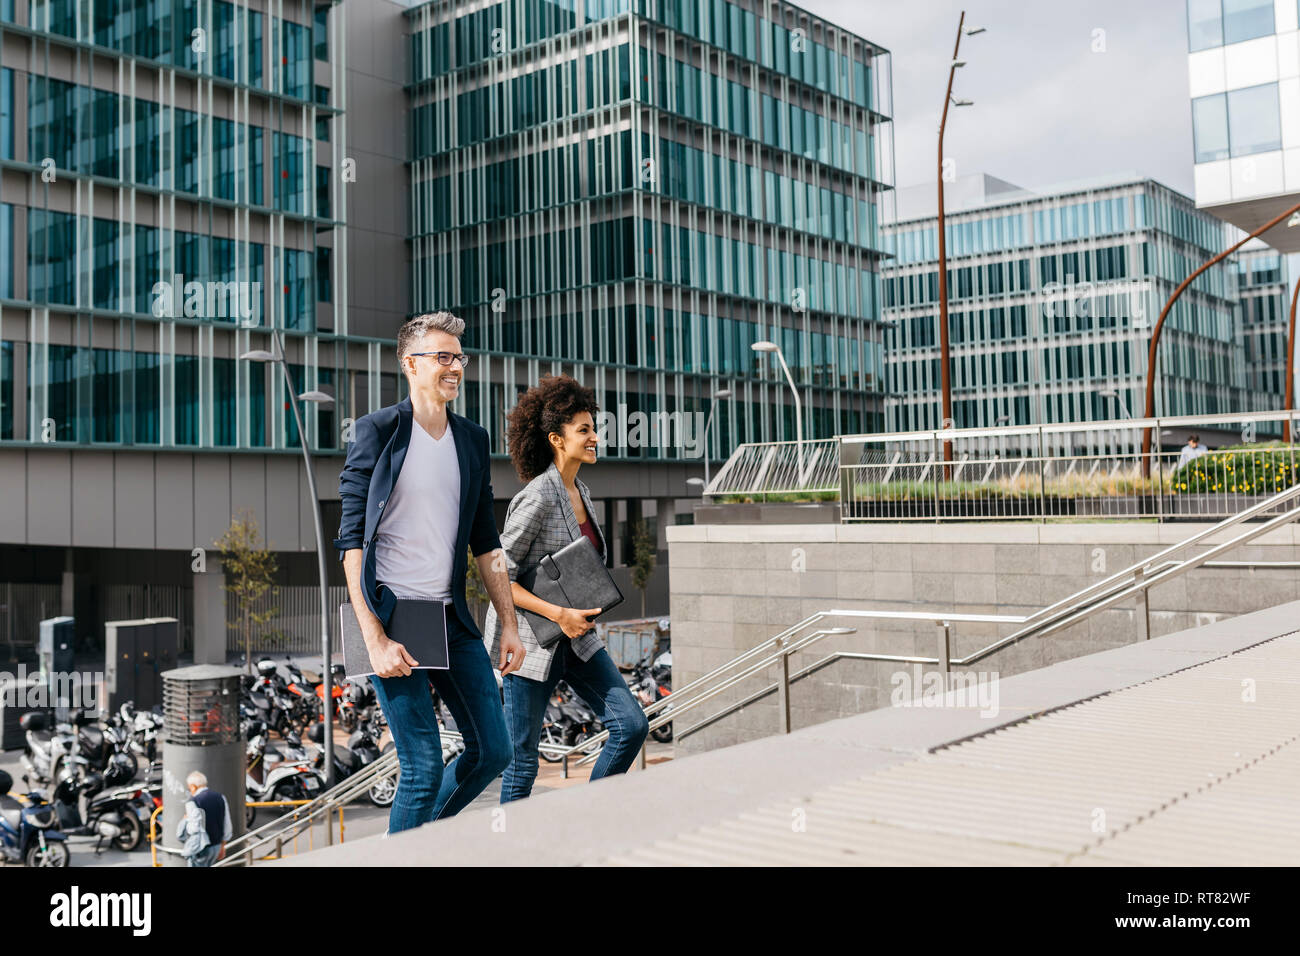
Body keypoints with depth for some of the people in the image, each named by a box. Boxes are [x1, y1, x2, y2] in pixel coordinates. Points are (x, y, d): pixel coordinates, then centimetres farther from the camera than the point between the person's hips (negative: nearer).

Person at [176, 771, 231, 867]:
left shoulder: (192, 803, -15)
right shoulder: (220, 798, 5)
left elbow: (194, 829, -20)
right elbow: (227, 826, 9)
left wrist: (185, 820, 0)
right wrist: (222, 846, 18)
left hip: (199, 849, -7)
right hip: (216, 846, 7)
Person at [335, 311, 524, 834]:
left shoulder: (473, 439, 12)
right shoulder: (377, 430, -6)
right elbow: (352, 540, -10)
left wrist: (509, 625, 13)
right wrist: (374, 639, -17)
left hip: (452, 619, 6)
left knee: (493, 749, 8)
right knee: (424, 765, -6)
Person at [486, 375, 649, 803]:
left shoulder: (581, 493, 8)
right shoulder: (537, 498, -18)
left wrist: (578, 617, 8)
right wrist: (558, 614, -22)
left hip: (577, 638, 8)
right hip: (530, 640, -8)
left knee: (632, 724, 0)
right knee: (523, 760, 2)